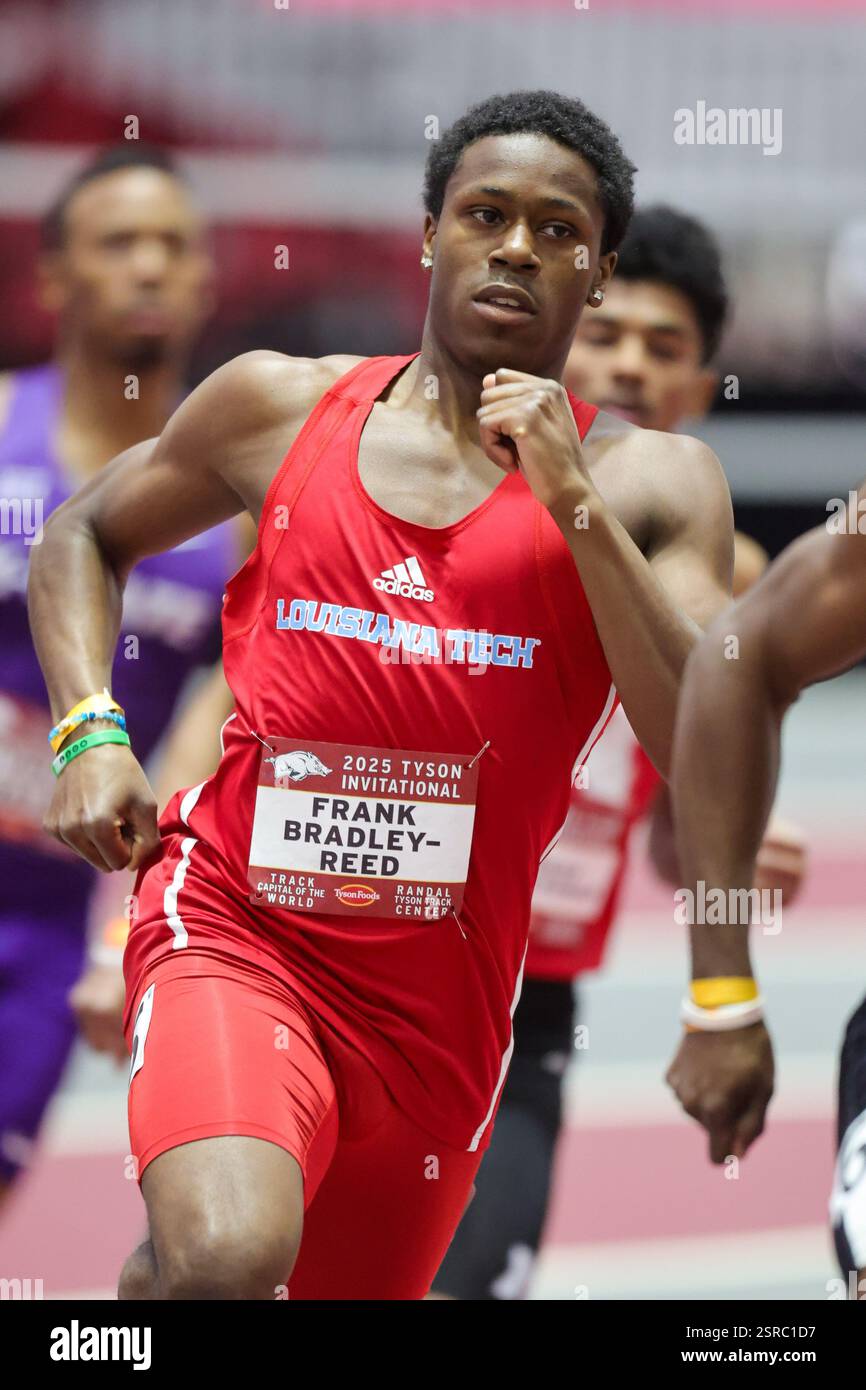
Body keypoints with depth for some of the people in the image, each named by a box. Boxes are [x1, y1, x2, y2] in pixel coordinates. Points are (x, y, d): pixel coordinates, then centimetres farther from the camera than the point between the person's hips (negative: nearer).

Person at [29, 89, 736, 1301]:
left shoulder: (649, 486, 0)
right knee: (229, 1256, -31)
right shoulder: (280, 406, 4)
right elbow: (84, 533, 20)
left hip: (439, 998, 2)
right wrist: (90, 735, 3)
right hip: (233, 922, -2)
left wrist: (576, 506, -18)